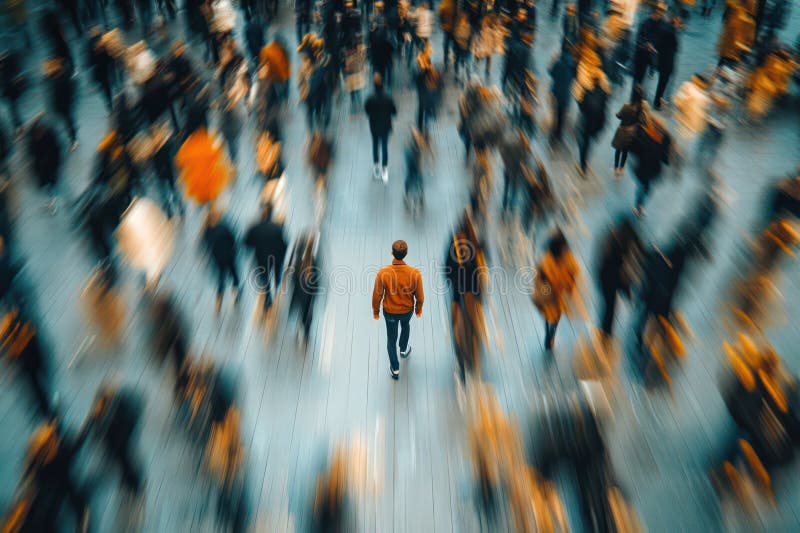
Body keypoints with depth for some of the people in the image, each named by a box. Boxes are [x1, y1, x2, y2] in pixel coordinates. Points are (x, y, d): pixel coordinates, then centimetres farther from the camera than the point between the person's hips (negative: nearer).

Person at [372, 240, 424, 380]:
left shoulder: (383, 273, -31)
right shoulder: (415, 273, -30)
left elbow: (377, 295, -16)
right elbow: (420, 296, -14)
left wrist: (375, 311, 4)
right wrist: (419, 309, 7)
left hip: (389, 311, -1)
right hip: (407, 310, 1)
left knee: (391, 338, 22)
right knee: (405, 325, 36)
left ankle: (395, 369, 35)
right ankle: (404, 349, 59)